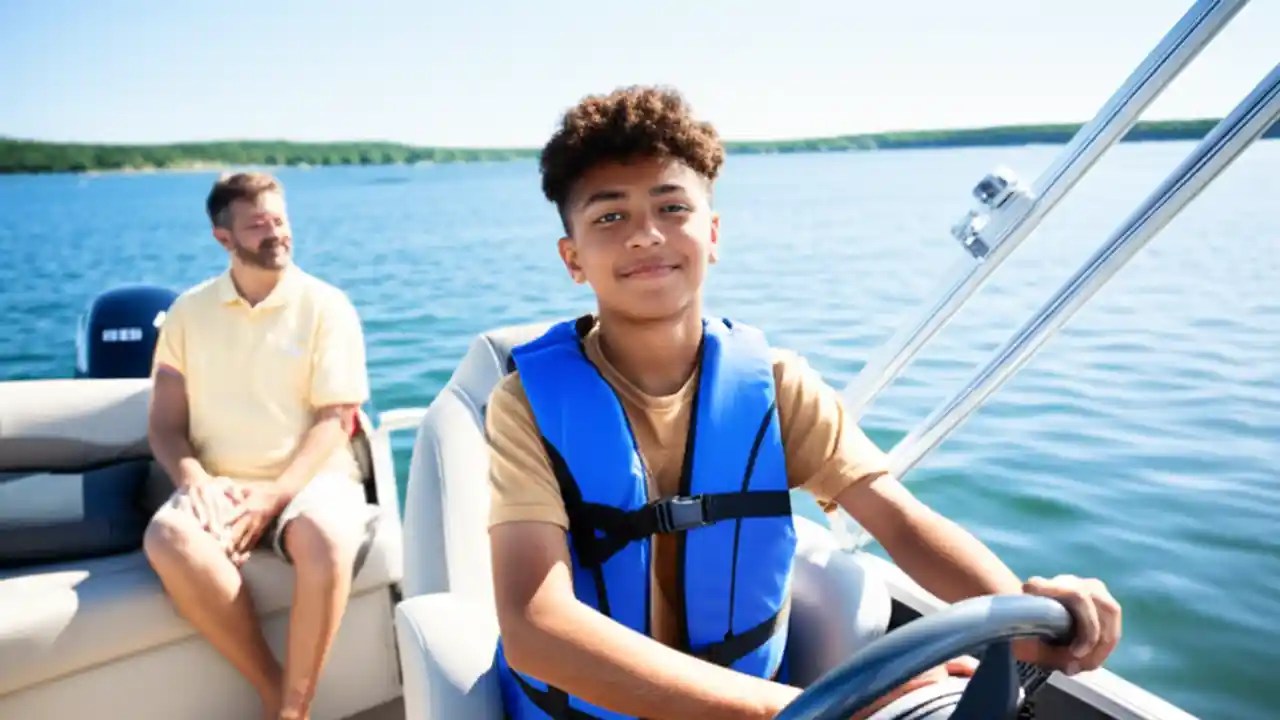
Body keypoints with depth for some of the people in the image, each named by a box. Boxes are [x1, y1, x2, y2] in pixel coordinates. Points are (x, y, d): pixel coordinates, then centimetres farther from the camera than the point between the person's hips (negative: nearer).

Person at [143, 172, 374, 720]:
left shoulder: (327, 306, 1)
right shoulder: (189, 311, 10)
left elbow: (334, 421, -6)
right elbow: (164, 423, 8)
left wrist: (274, 497, -19)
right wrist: (194, 479, -14)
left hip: (309, 479, -2)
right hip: (220, 486, 3)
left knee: (323, 536, -37)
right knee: (168, 538, -31)